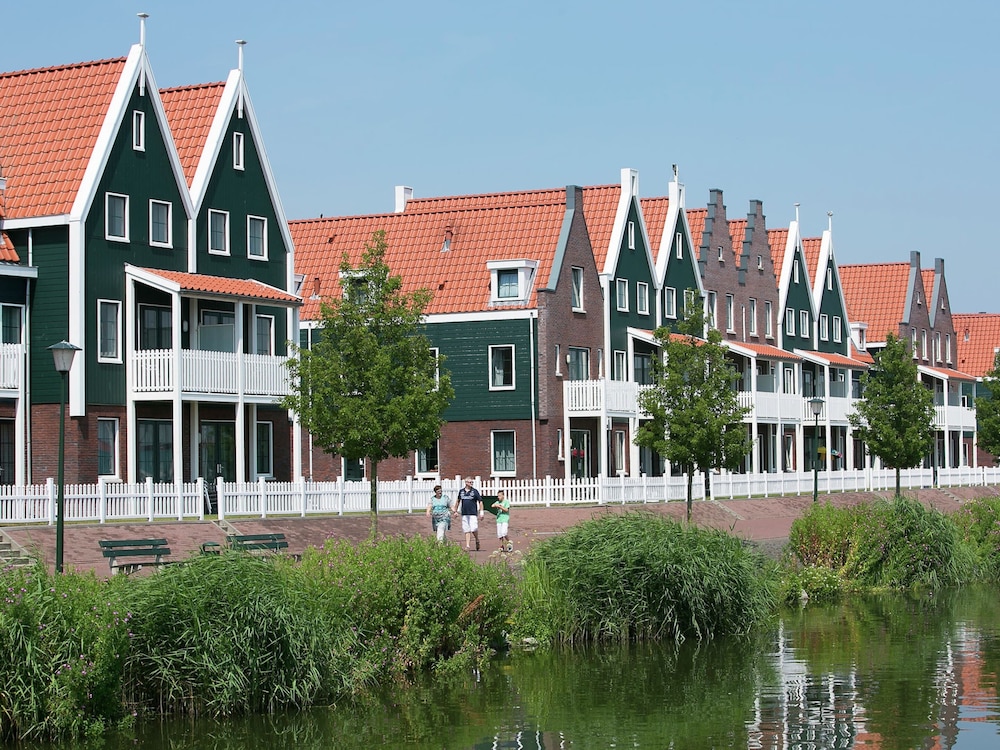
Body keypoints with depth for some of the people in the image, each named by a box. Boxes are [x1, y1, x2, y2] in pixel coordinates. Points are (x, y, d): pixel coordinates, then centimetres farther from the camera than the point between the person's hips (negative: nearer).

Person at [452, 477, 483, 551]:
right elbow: (458, 501, 23)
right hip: (464, 514, 3)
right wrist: (455, 509, 24)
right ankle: (468, 545, 5)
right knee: (467, 530, 3)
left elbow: (480, 501, 1)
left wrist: (481, 512, -5)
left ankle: (477, 541, 12)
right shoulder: (461, 491, 9)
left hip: (473, 514, -3)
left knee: (474, 529, -13)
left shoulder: (475, 491, -1)